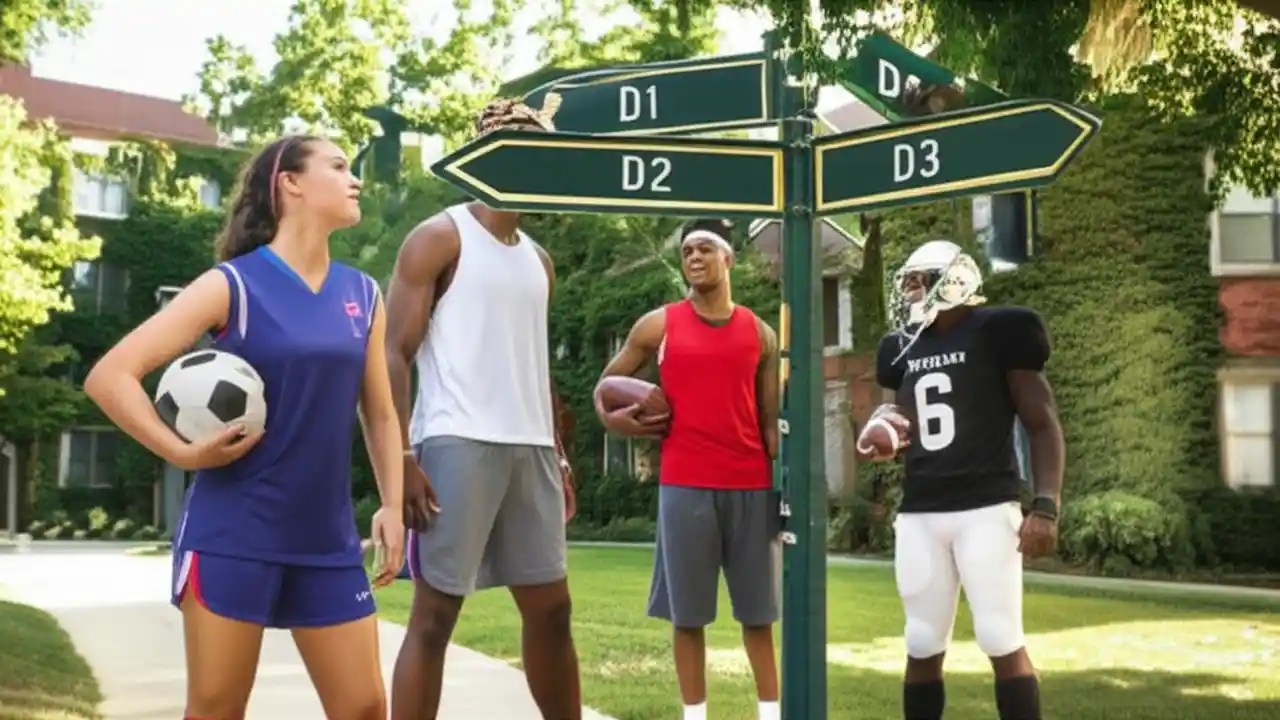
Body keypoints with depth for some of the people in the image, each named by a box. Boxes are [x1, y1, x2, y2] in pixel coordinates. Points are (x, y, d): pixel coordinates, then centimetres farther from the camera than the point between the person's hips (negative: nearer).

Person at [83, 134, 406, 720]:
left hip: (328, 541, 5)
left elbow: (379, 413, 16)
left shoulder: (363, 295, 8)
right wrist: (183, 453, -15)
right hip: (233, 537, -5)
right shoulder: (234, 284, -8)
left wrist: (392, 504, 8)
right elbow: (109, 375, -12)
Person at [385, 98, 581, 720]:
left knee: (551, 606, 11)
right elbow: (394, 353, -7)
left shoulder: (538, 261, 20)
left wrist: (558, 457, 17)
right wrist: (401, 459, -16)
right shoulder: (440, 238, -1)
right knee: (435, 612, -4)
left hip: (530, 448, 7)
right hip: (458, 444, -7)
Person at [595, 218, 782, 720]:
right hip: (684, 485, -1)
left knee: (757, 609, 7)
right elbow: (607, 381, 16)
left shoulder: (760, 334, 10)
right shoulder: (658, 326, 5)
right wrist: (612, 417, -4)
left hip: (752, 485, 1)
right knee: (687, 610, 3)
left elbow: (771, 420, 9)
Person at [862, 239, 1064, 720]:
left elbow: (1043, 426, -5)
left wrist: (1045, 506, -15)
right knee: (922, 647, 7)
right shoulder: (904, 348, 13)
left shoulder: (997, 333, -4)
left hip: (986, 509, -5)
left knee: (1002, 642, -6)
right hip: (919, 515, 5)